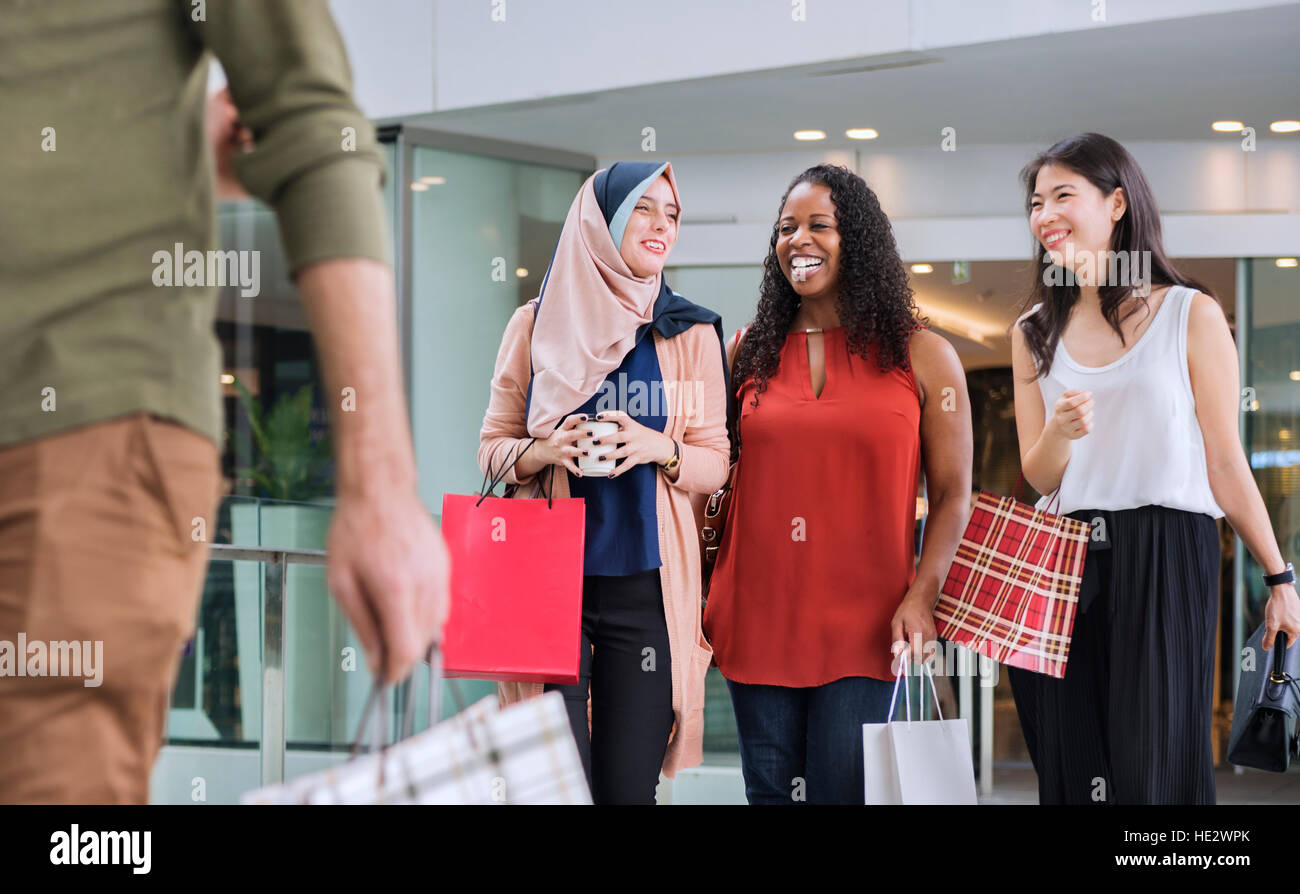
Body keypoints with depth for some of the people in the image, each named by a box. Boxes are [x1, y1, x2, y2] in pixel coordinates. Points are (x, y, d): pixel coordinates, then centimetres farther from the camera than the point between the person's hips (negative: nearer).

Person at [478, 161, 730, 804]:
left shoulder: (692, 333, 8)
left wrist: (660, 449, -13)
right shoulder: (535, 324, 7)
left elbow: (716, 465, 8)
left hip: (647, 585, 1)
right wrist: (544, 451, -11)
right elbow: (492, 448, 10)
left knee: (628, 786, 0)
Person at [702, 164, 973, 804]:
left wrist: (921, 597, -12)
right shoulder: (749, 353, 9)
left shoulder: (922, 356, 2)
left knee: (843, 790, -3)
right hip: (757, 621, 3)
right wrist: (694, 595, 7)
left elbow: (953, 493, 1)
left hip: (863, 629, -2)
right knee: (770, 792, 9)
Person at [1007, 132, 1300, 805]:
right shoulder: (1034, 334, 12)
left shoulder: (1191, 315, 1)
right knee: (1071, 772, 5)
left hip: (1166, 558, -3)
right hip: (1062, 565, 4)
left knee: (1154, 765, -6)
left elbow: (1224, 462, 2)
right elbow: (1039, 477, 8)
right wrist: (1058, 433, -15)